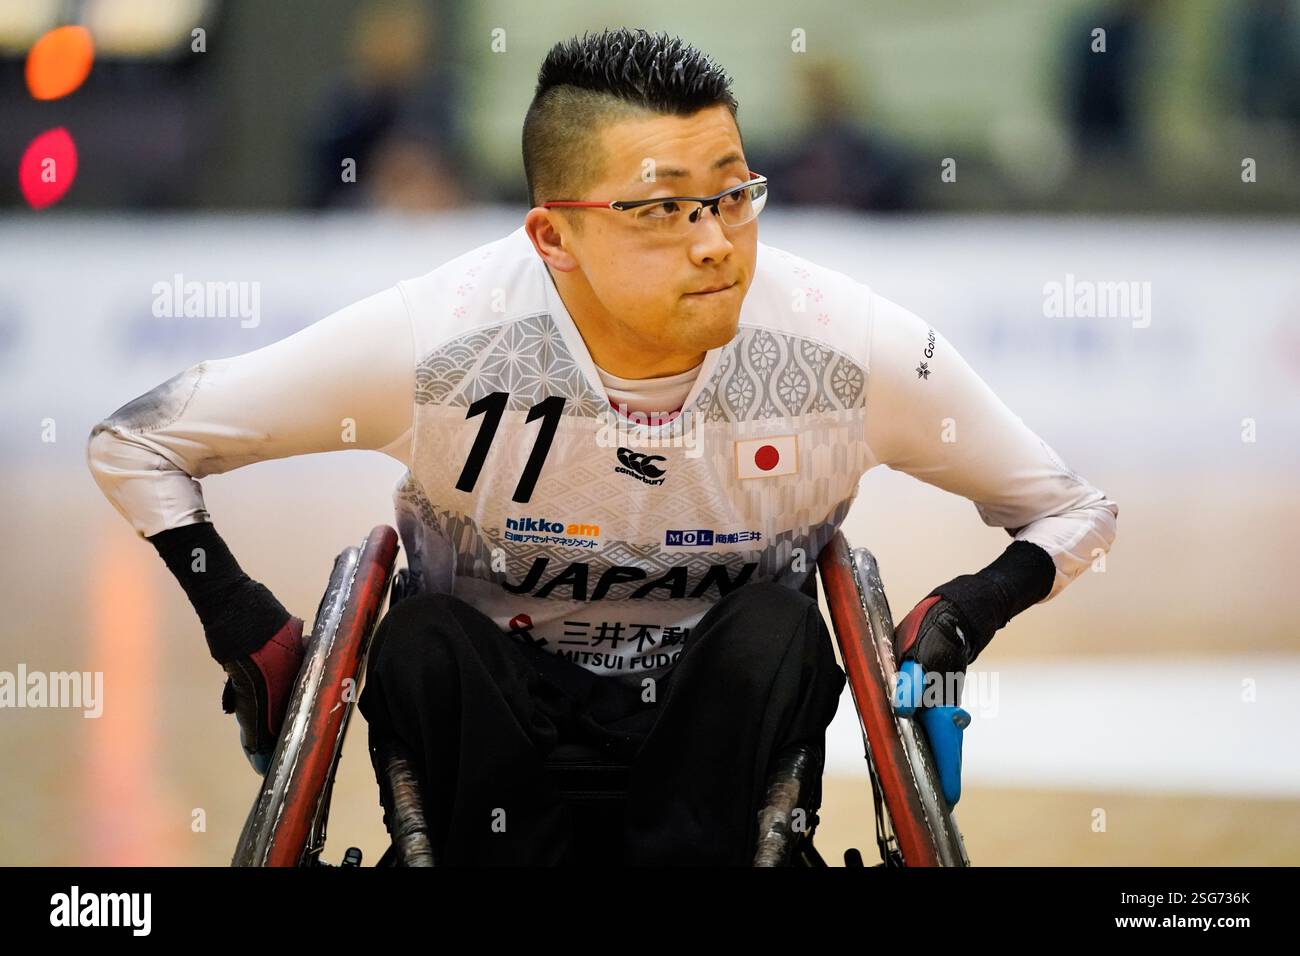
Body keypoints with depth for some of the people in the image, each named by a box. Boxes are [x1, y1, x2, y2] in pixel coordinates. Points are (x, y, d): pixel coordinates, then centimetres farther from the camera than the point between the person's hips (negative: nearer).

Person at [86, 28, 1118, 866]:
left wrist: (974, 607, -25)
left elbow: (1076, 513, -6)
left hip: (726, 699, 1)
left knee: (778, 632, -32)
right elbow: (133, 444, -11)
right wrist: (247, 626, -22)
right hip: (496, 687, -1)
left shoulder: (853, 347, -20)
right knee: (422, 643, -33)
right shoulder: (436, 338, -23)